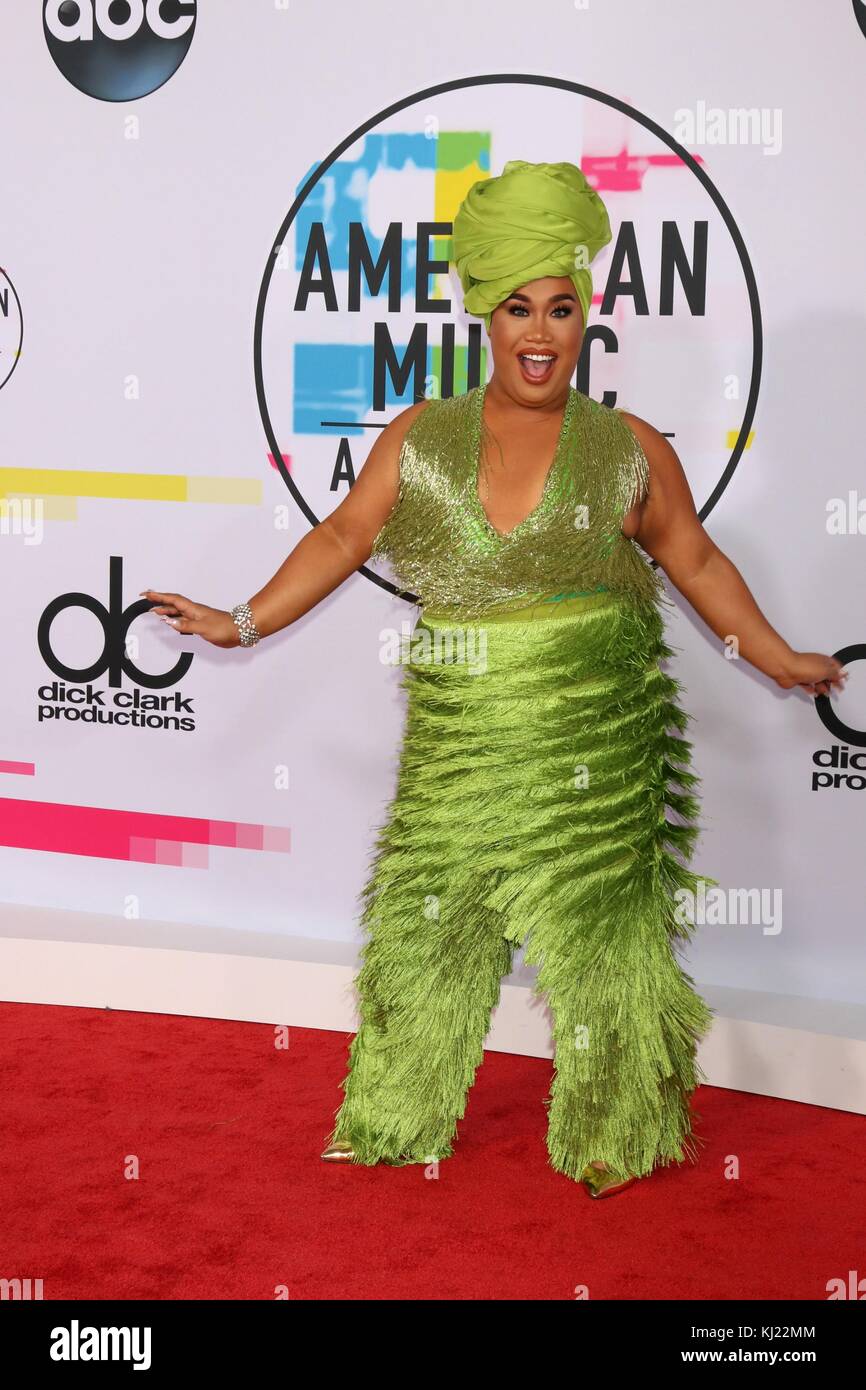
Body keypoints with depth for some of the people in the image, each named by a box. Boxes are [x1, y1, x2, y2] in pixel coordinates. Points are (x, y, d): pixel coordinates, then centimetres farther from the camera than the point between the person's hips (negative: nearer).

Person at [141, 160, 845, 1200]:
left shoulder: (628, 449, 2)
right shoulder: (420, 437, 4)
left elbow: (695, 562, 11)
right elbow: (342, 538, 7)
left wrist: (775, 657, 10)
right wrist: (243, 623, 3)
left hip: (595, 731, -1)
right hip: (462, 730, 2)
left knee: (597, 917, 5)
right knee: (429, 916, 7)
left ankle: (620, 1132, 25)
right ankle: (398, 1123, 26)